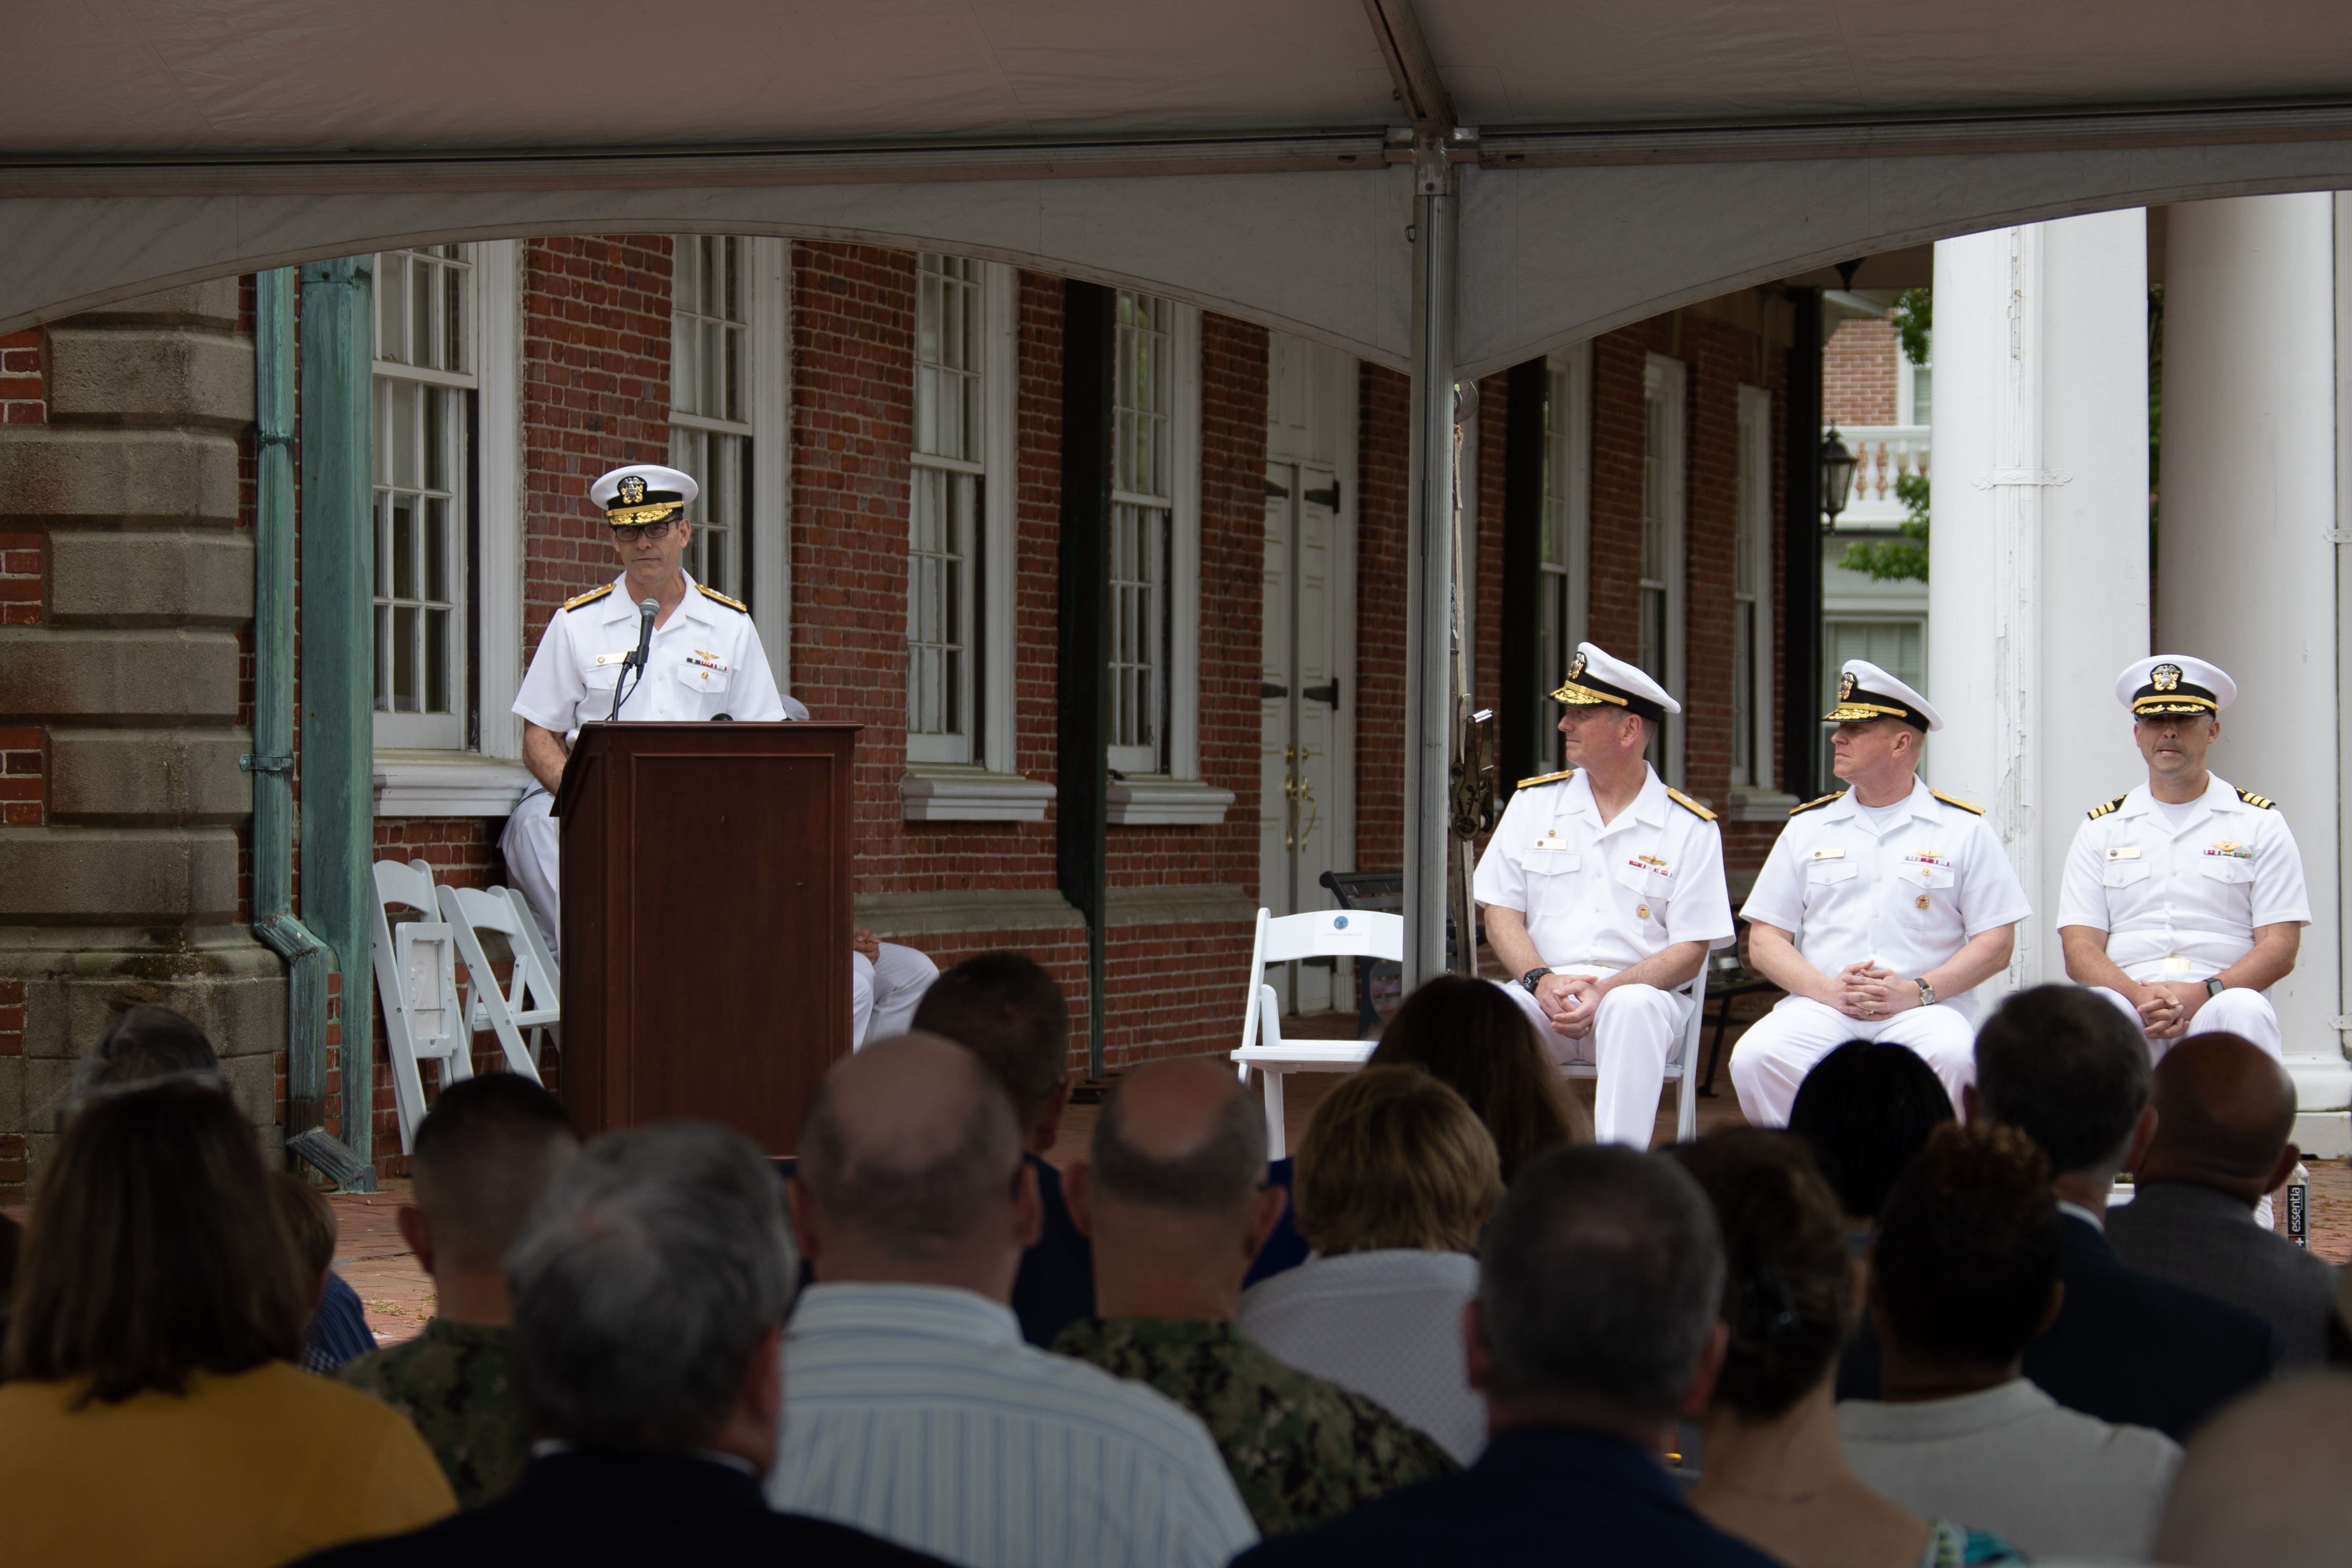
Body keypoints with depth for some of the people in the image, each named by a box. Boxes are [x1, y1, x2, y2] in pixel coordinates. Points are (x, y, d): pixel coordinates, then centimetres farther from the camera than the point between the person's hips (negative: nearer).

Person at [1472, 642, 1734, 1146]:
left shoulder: (1690, 828, 5)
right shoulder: (1534, 802, 14)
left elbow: (1690, 951, -1)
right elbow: (1501, 913, 10)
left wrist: (1606, 991, -17)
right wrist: (1542, 980, -11)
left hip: (1636, 989, -2)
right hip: (1543, 994, 2)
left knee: (1633, 1007, -38)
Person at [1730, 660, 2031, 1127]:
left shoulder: (1964, 829, 10)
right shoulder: (1808, 826, 17)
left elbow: (1995, 945, 5)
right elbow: (1765, 941, 12)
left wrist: (1917, 991, -11)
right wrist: (1829, 990, -7)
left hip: (1924, 1010, -2)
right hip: (1820, 1008, 2)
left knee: (1952, 1055, -37)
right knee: (1755, 1057, -30)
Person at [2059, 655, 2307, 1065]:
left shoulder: (2259, 823, 14)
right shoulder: (2101, 829, 19)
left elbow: (2281, 948, 5)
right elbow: (2079, 949, 8)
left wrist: (2205, 992, -15)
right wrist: (2139, 996, -14)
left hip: (2216, 1005, 0)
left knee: (2244, 1011, -37)